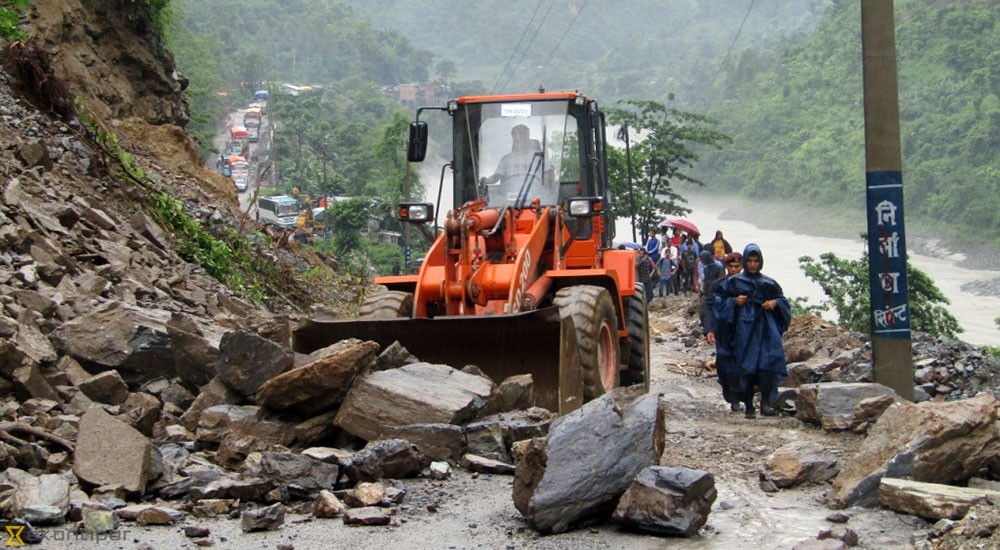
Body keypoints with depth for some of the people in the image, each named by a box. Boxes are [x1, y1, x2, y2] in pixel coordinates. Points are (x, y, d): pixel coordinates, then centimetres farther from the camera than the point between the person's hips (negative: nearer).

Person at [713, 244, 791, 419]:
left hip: (765, 327, 1)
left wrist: (775, 303, -1)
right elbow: (719, 298, 8)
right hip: (744, 328, -1)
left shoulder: (768, 283, 13)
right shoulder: (734, 282, 7)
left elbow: (782, 299, 21)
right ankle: (749, 407, 7)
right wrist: (733, 302, -9)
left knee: (768, 361, -18)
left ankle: (765, 402, -19)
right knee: (746, 367, -1)